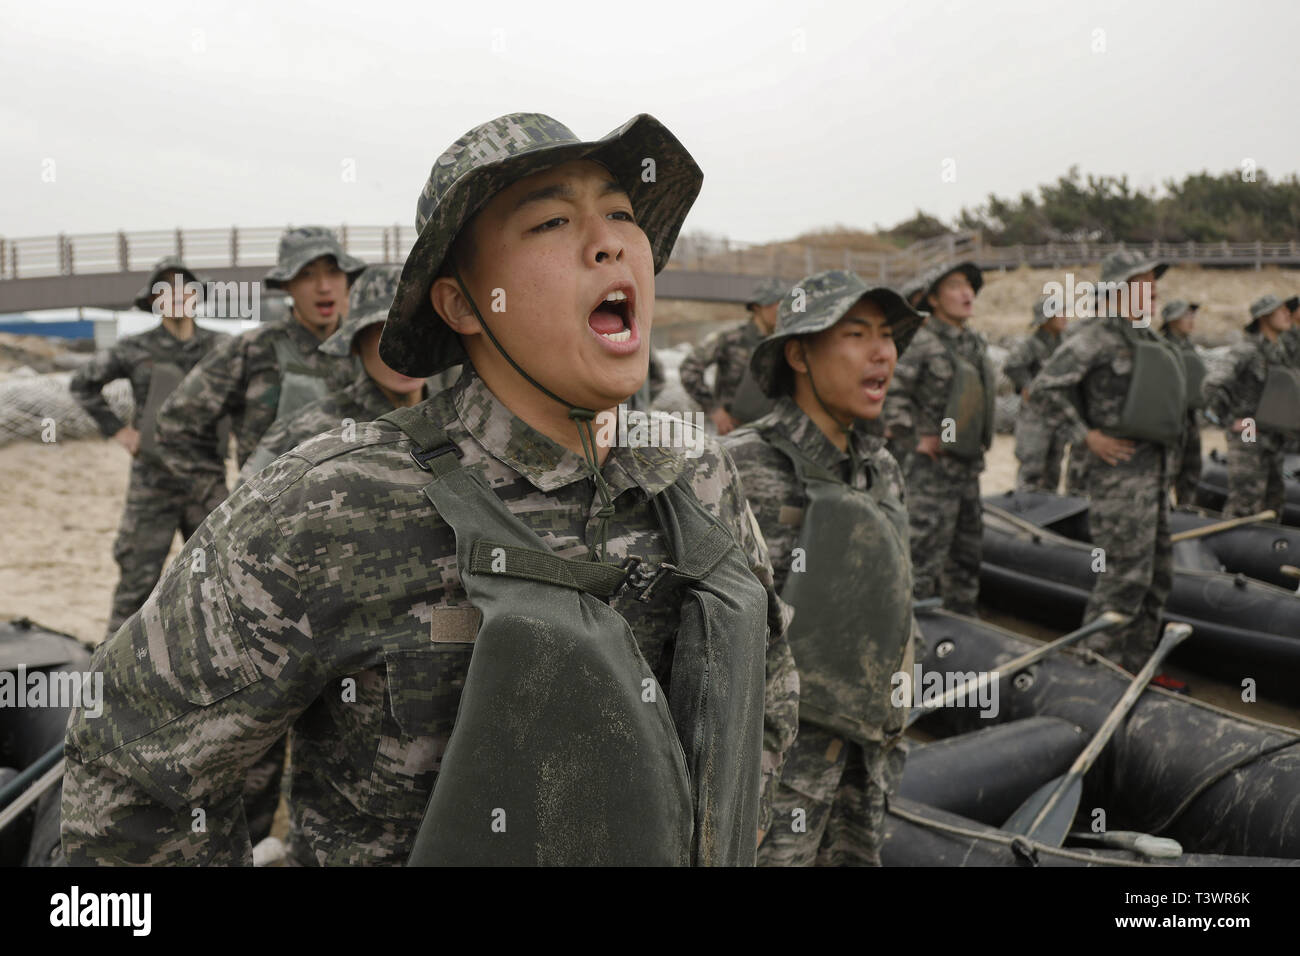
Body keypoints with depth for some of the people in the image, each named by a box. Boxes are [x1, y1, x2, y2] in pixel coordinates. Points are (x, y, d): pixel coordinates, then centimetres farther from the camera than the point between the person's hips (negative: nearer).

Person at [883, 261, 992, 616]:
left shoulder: (976, 344, 12)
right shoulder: (922, 343, -14)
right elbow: (889, 391, -20)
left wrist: (980, 440, 18)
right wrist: (914, 437, -17)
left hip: (968, 465, 8)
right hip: (931, 469, -8)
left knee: (966, 554, 16)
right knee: (926, 557, -4)